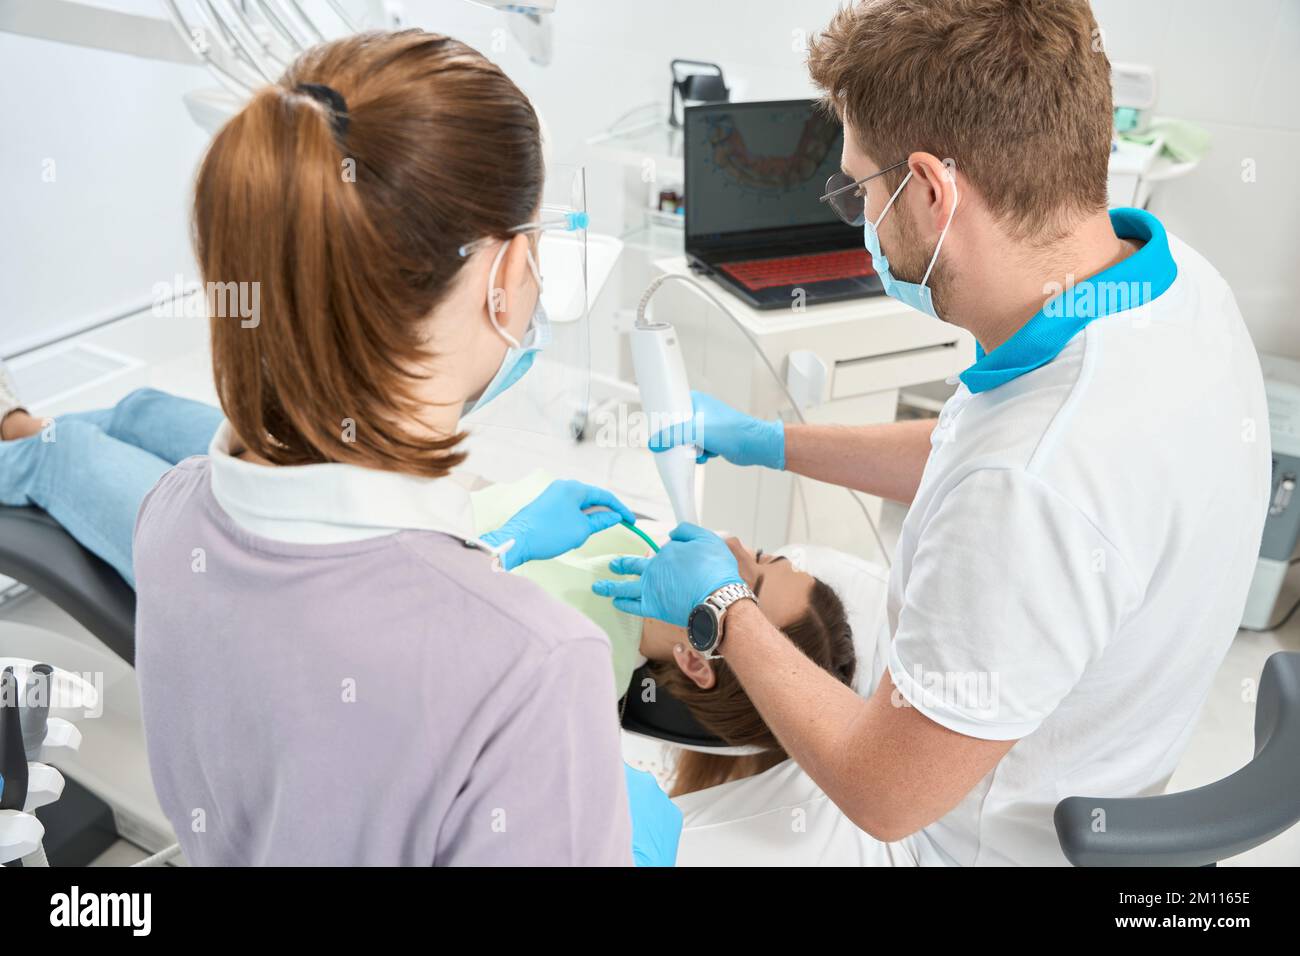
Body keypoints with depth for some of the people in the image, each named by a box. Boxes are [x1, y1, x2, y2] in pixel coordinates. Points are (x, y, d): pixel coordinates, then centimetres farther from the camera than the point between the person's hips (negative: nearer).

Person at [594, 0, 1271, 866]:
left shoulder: (1031, 498, -42)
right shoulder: (1176, 276, -13)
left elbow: (882, 795, -27)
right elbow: (966, 459, 6)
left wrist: (719, 608, -14)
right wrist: (769, 442, 10)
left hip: (990, 842, -7)